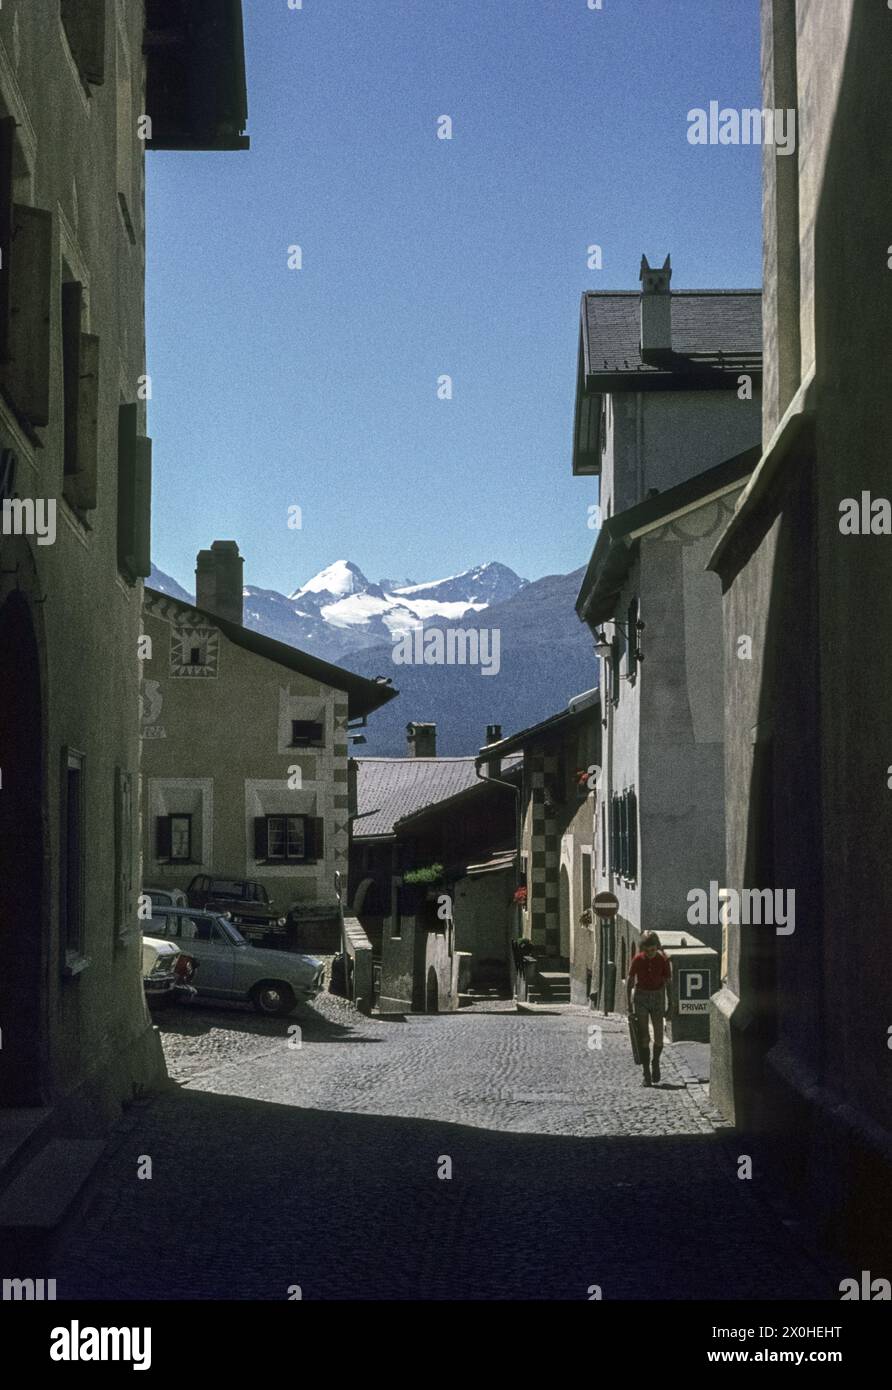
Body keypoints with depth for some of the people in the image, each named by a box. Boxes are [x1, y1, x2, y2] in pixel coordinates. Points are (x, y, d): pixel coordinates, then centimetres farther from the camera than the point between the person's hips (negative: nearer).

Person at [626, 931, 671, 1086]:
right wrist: (629, 1008, -5)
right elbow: (629, 982, -3)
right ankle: (646, 1075, -2)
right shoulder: (637, 959, -10)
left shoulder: (663, 960, -9)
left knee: (659, 1037, -3)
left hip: (658, 997, 1)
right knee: (644, 1037, -7)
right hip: (641, 996, -1)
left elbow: (668, 984, -1)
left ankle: (656, 1061, 27)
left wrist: (669, 1007, -1)